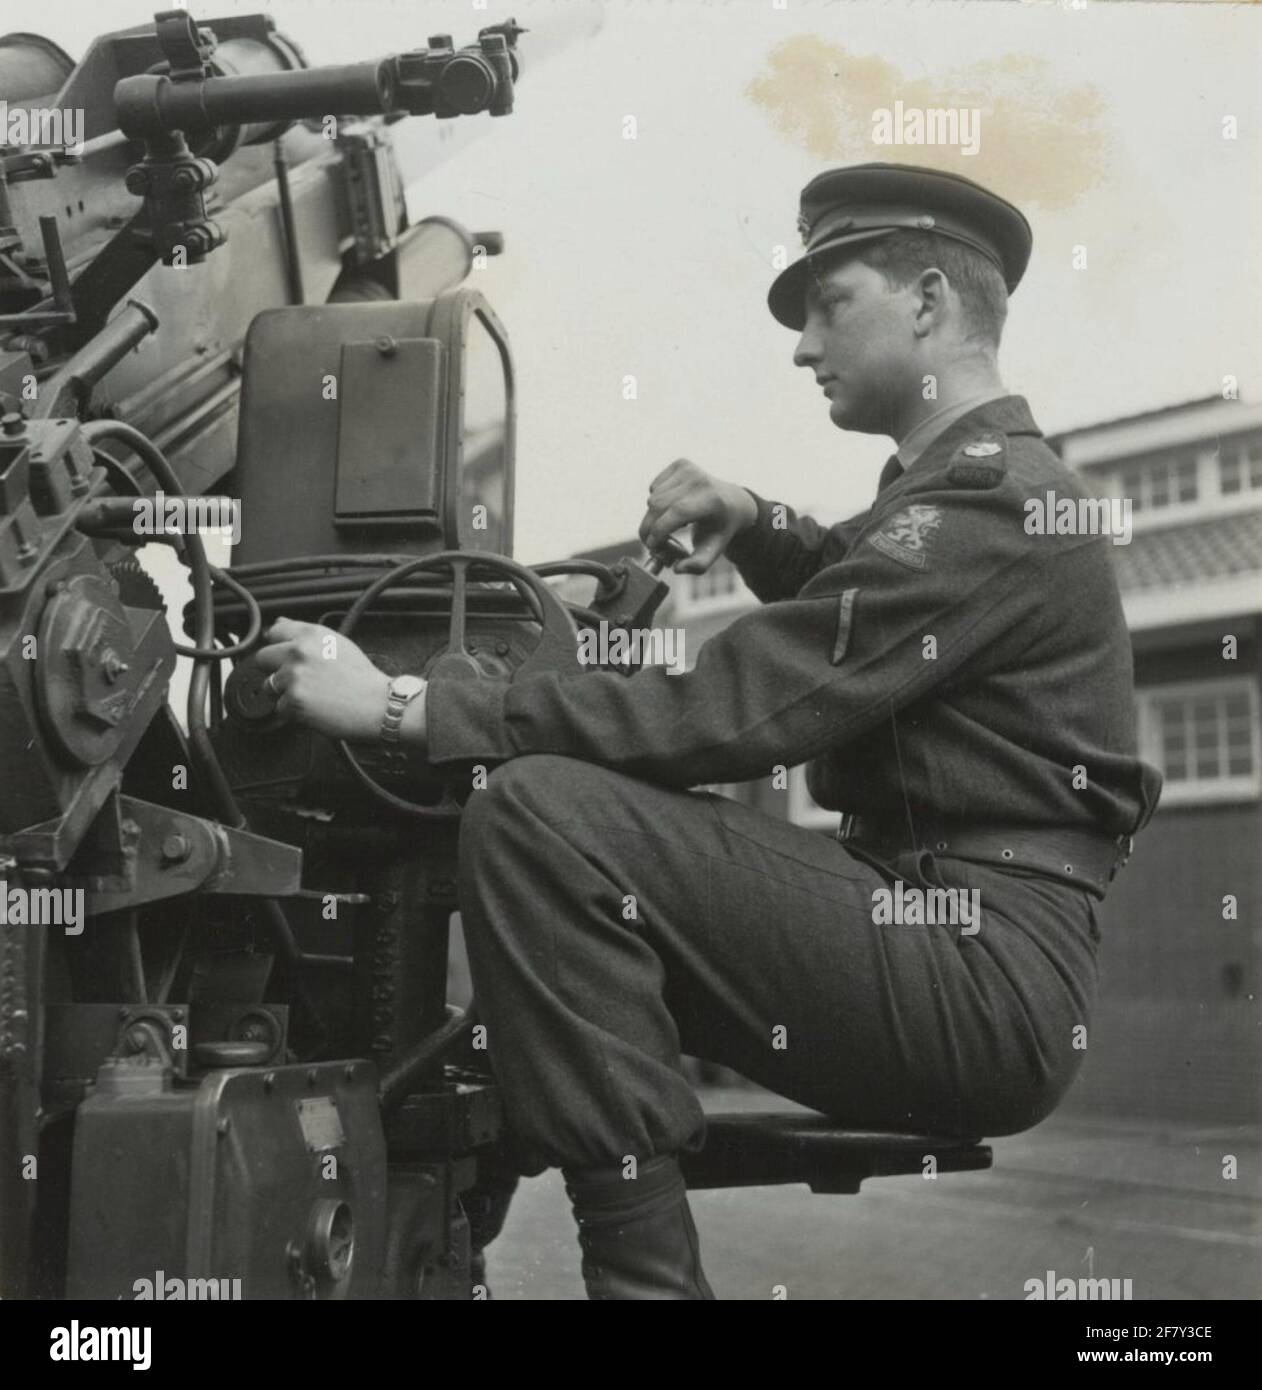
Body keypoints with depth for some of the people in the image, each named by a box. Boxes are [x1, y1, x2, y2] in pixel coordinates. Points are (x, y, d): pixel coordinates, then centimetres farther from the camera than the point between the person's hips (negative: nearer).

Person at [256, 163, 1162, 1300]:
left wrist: (405, 707, -21)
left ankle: (646, 1267, -17)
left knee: (539, 813, -22)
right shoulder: (997, 479, 18)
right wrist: (754, 523, 12)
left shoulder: (988, 497, -14)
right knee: (579, 803, 18)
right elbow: (857, 605, 35)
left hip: (985, 978, -10)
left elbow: (730, 714, -21)